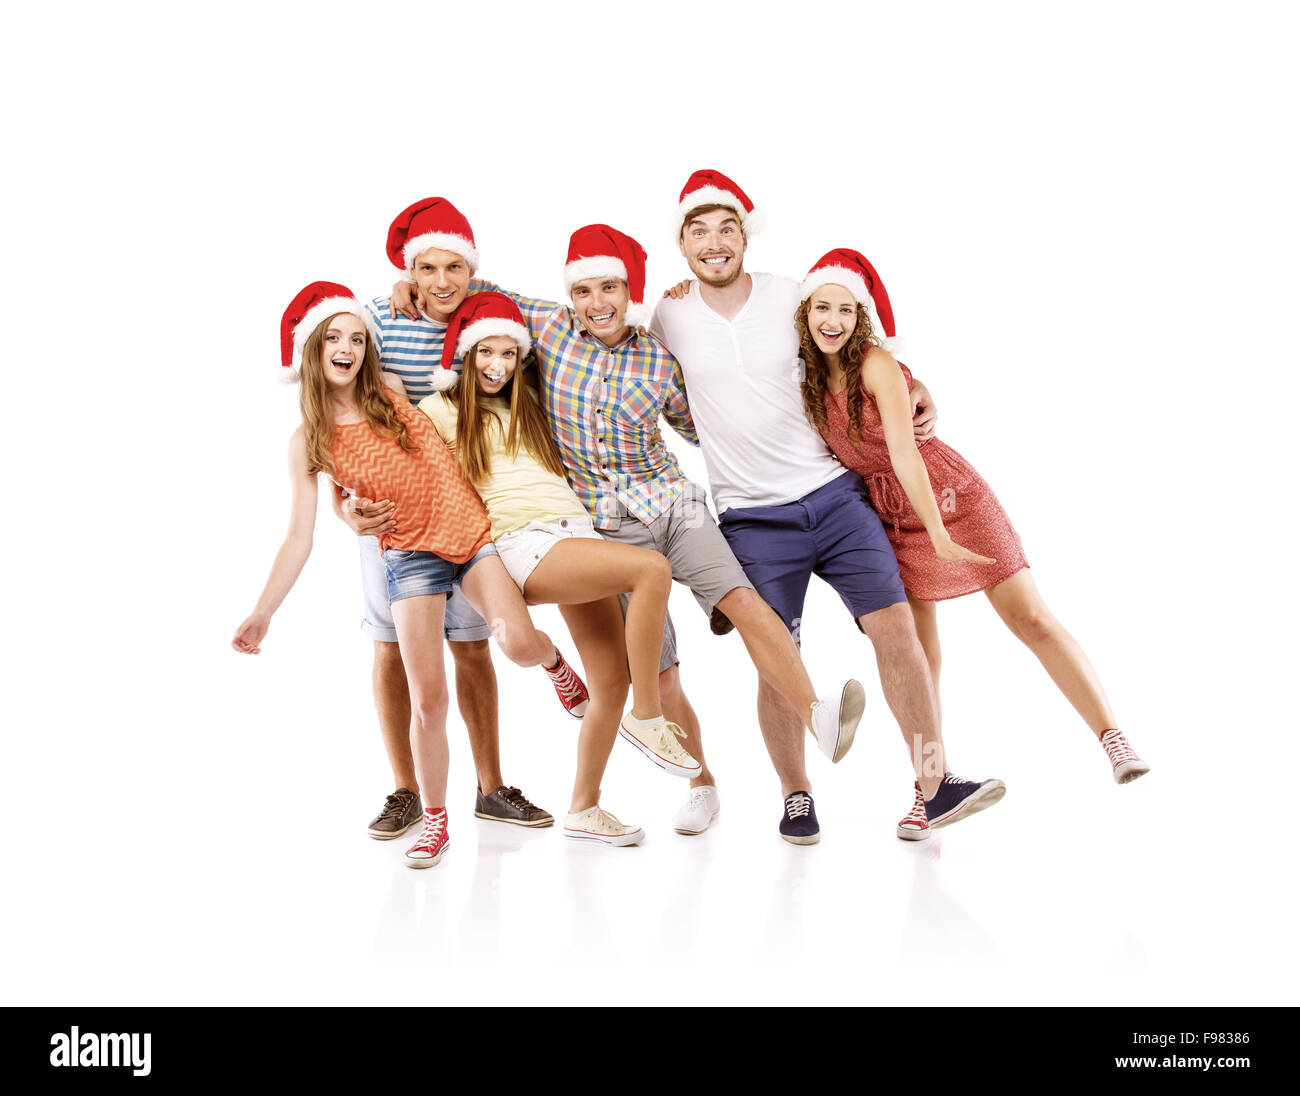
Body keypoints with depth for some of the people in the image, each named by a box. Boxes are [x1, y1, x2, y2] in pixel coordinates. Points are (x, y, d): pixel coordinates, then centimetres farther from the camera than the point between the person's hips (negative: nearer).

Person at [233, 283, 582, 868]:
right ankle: (435, 819, 14)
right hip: (410, 555, -1)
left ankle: (554, 658, 17)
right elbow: (299, 538, -3)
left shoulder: (391, 394, 4)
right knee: (427, 697, -5)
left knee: (519, 644, -22)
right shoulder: (307, 441, 0)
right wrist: (262, 613, -9)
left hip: (472, 532, 1)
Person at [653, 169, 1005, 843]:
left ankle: (934, 784, -4)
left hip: (833, 492, 1)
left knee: (893, 623, -9)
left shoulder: (790, 296, 3)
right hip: (753, 515, -1)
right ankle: (795, 796, 17)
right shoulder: (668, 318, 1)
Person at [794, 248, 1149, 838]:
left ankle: (1113, 738, -7)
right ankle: (928, 790, 9)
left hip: (946, 494, -4)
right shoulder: (806, 375, -2)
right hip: (889, 517, 5)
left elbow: (904, 451, -25)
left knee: (1030, 617, -10)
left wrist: (939, 534, -30)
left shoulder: (877, 364, -18)